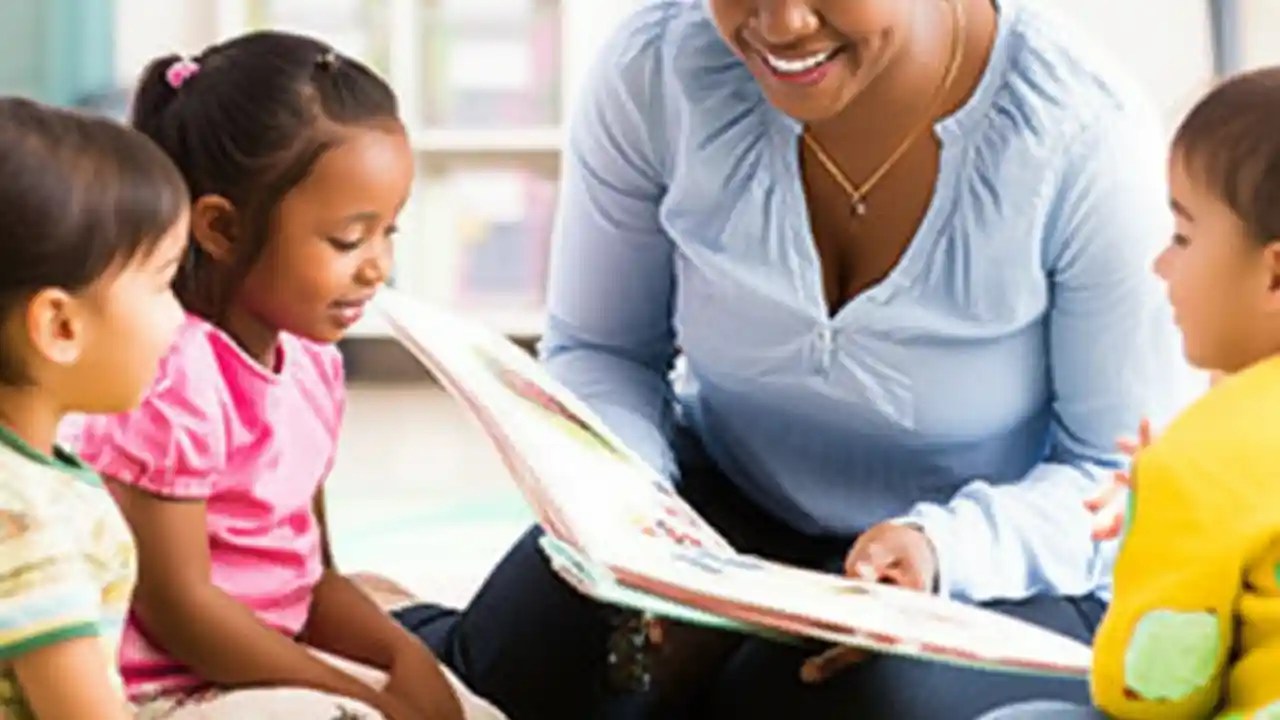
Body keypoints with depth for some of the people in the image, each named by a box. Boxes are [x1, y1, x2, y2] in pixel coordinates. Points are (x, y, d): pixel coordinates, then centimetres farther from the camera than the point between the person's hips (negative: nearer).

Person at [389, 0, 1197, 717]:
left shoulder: (1087, 134, -24)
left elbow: (1127, 477, -15)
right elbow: (596, 351, -3)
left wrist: (944, 548, -35)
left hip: (999, 565, -1)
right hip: (727, 495, 2)